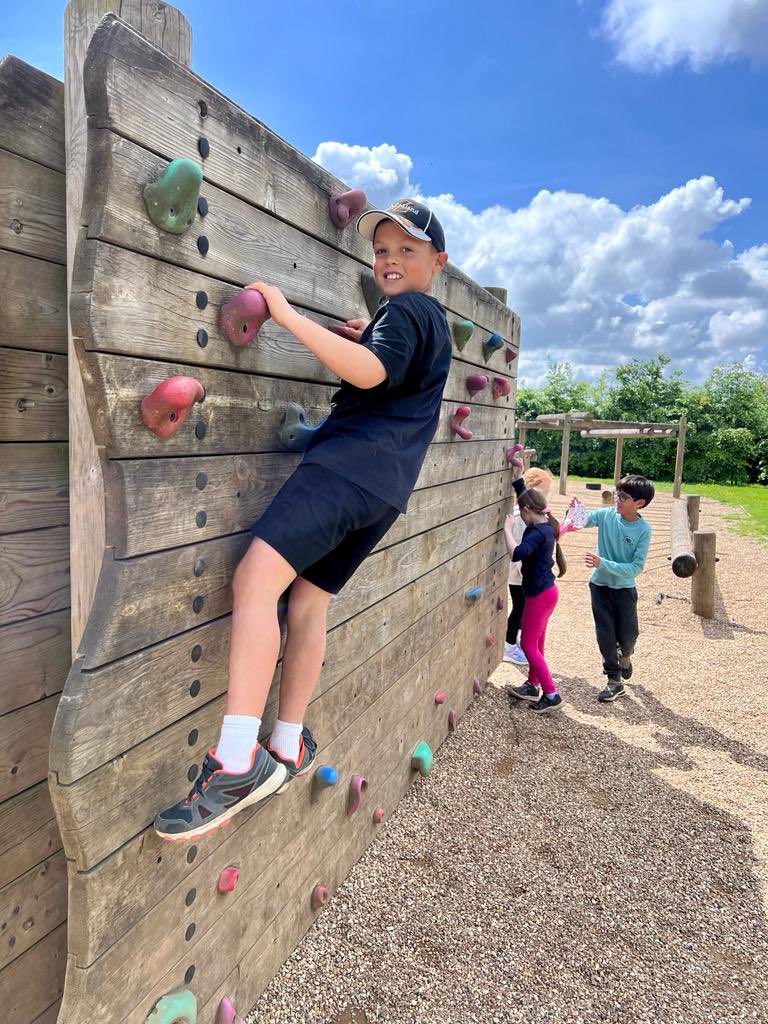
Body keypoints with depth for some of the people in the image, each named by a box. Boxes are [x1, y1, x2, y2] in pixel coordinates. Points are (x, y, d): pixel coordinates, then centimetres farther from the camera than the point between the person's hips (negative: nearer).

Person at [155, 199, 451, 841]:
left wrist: (287, 314, -17)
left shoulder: (406, 310, 0)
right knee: (308, 602, 11)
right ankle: (289, 748, 17)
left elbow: (370, 374, -20)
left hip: (350, 461, -11)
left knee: (256, 578, -23)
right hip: (386, 485, 11)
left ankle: (238, 761, -28)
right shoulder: (435, 323, 30)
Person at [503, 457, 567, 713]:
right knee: (535, 643, 20)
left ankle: (552, 695, 5)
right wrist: (517, 475, 7)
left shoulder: (538, 532, -24)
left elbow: (516, 553, -38)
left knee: (529, 645, 0)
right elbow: (525, 496, 16)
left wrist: (507, 528, -26)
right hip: (544, 591, 10)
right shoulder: (545, 524, 4)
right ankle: (533, 686, 33)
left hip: (540, 595, -10)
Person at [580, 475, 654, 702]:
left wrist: (603, 564, -28)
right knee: (605, 634, 4)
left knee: (627, 635, 8)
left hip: (624, 588, -1)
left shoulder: (643, 530, -16)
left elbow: (636, 568, -19)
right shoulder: (605, 515, -10)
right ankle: (614, 681, 19)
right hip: (600, 585, 1)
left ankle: (624, 656, 45)